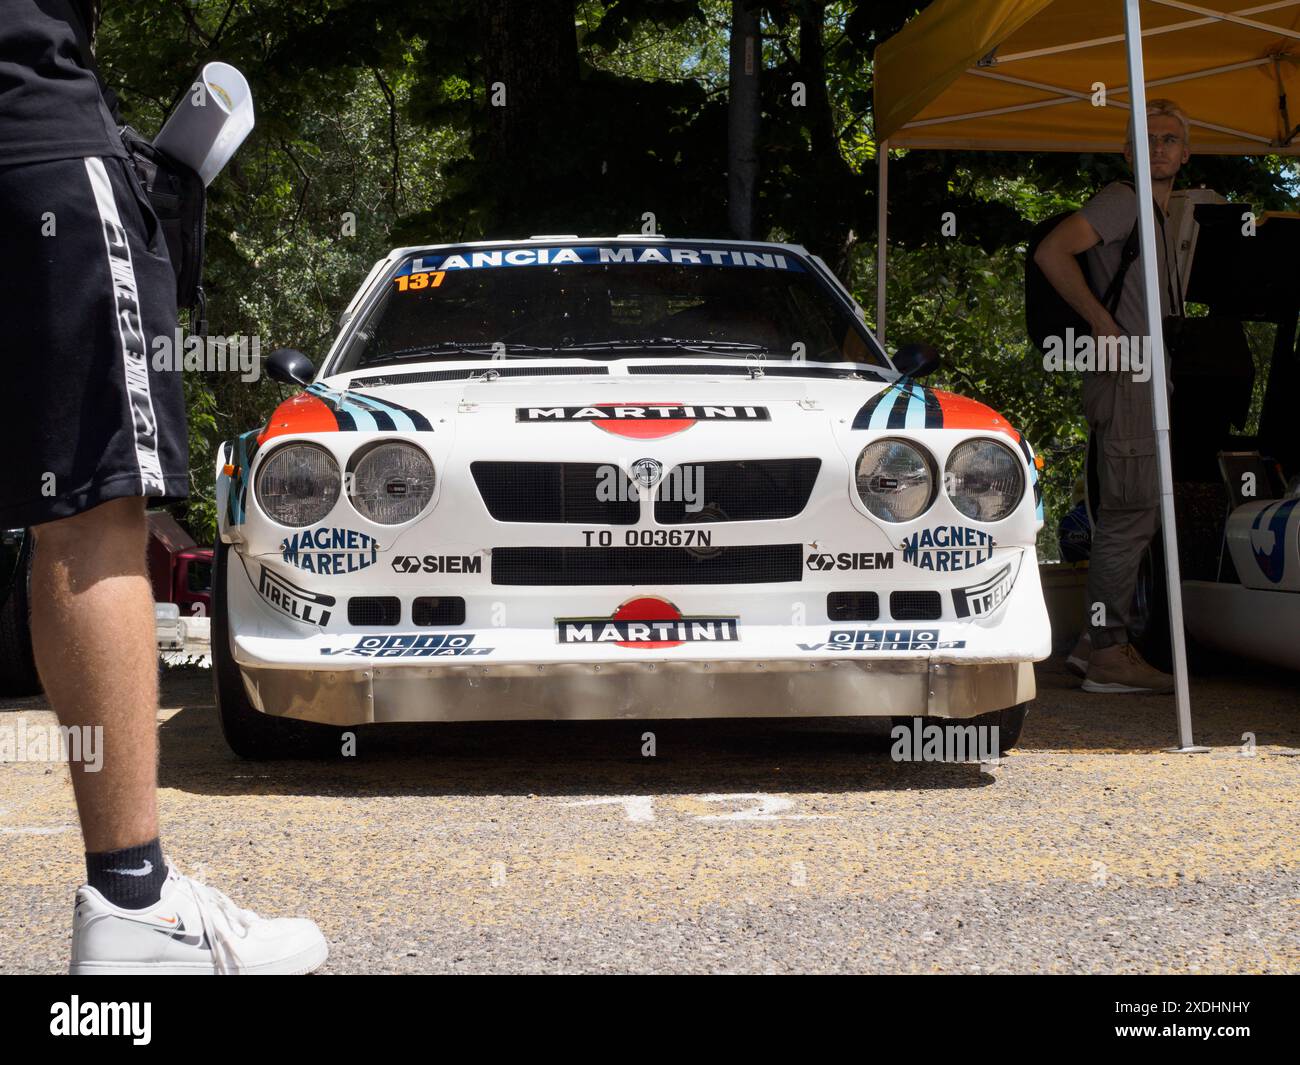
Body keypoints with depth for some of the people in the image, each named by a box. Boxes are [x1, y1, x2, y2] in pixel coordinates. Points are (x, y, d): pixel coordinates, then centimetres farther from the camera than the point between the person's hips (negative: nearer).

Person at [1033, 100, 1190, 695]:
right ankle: (1106, 653, -8)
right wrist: (1104, 324, -21)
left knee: (1133, 517, 10)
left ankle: (1098, 646, 16)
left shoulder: (1163, 220, 23)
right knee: (1130, 515, -11)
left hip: (1149, 382, 10)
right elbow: (1052, 252, -22)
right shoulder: (1122, 201, -8)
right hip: (1126, 382, -10)